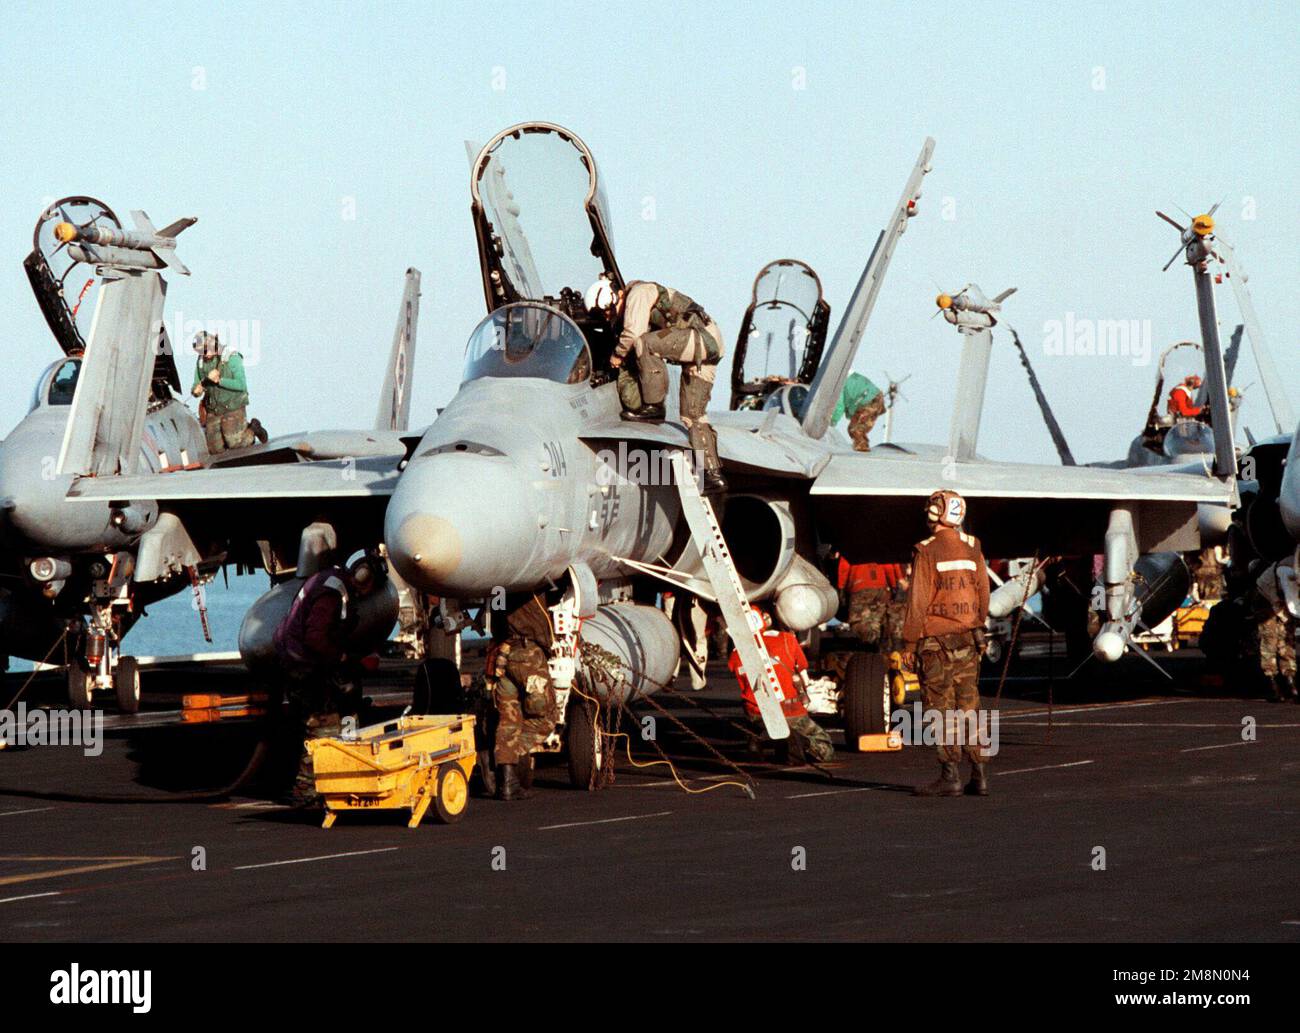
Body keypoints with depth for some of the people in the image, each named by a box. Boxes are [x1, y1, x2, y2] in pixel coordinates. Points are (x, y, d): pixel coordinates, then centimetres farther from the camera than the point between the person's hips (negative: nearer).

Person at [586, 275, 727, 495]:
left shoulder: (638, 293, -9)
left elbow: (634, 333, -20)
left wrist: (617, 355, -5)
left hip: (704, 336, -10)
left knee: (645, 343, -24)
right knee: (693, 415, 6)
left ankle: (653, 405, -17)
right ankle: (713, 474, 2)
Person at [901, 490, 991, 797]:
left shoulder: (927, 552, -11)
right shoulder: (972, 549, 7)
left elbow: (918, 602, -11)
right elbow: (983, 595, 12)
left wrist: (909, 642, -6)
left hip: (936, 641, -6)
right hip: (968, 640, 6)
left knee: (942, 709, -3)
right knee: (968, 706, 9)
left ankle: (950, 775, -4)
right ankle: (979, 774, 7)